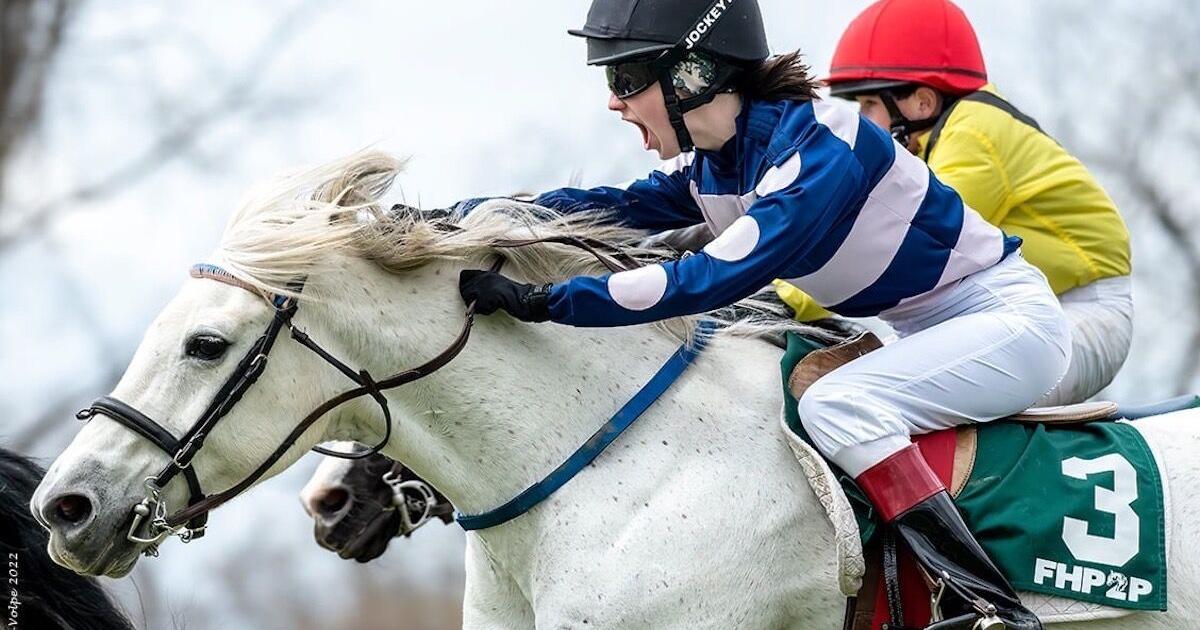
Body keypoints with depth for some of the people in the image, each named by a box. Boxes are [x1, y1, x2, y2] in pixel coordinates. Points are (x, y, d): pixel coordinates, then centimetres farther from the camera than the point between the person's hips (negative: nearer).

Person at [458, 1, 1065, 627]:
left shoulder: (816, 146, -27)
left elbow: (713, 279, -33)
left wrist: (540, 301, -35)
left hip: (1012, 318, -10)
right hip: (933, 333, 10)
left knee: (835, 405, -26)